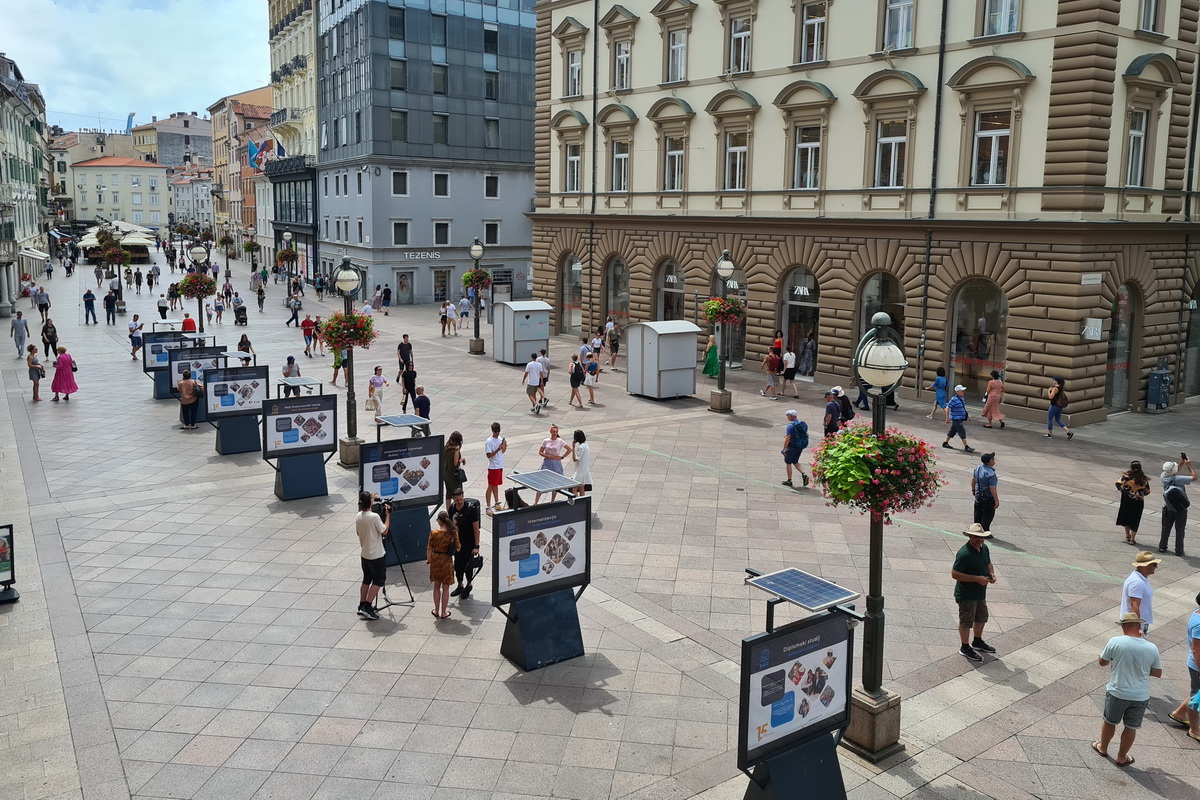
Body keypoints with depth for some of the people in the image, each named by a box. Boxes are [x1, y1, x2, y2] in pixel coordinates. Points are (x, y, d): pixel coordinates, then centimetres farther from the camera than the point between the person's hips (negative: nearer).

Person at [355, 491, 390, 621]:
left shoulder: (358, 516, -1)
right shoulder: (374, 517, -22)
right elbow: (384, 531, -13)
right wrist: (387, 515, -7)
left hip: (364, 554, 7)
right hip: (377, 555, -7)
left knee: (366, 580, 17)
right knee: (378, 581, 3)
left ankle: (362, 606, 20)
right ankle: (367, 607, -2)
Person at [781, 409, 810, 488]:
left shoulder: (791, 425, -19)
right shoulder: (803, 424, 5)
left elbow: (788, 438, -23)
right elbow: (806, 434, 14)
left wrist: (784, 449, -21)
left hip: (792, 446, -7)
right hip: (801, 446, 7)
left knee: (788, 462, 9)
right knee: (795, 462, 21)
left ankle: (789, 481, 14)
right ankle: (804, 474, 1)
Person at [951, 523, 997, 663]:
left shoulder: (984, 548, 0)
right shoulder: (964, 554, -28)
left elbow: (988, 563, 18)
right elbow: (955, 574, -28)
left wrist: (992, 573, -5)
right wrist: (977, 579, -28)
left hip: (980, 592, 9)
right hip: (966, 595, -9)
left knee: (981, 618, 24)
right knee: (966, 621, 8)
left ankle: (978, 642, 46)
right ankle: (965, 648, 25)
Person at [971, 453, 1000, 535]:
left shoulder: (978, 468, -2)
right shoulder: (991, 474, -27)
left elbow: (973, 479, 12)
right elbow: (992, 488, -27)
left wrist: (973, 489, 27)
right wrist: (997, 500, -20)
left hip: (978, 496, 8)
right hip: (988, 498, -8)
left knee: (978, 515, 20)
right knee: (987, 516, 7)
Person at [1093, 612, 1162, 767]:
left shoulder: (1115, 642, -17)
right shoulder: (1151, 648, -10)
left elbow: (1102, 662, -2)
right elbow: (1158, 673, 2)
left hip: (1117, 693, -1)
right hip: (1141, 697, 2)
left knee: (1109, 721, 22)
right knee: (1131, 728, 19)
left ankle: (1103, 748, 42)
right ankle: (1121, 757, 34)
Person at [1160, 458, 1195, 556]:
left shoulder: (1163, 477, -12)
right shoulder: (1179, 479, -27)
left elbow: (1174, 473, 9)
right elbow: (1194, 477, -16)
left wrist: (1182, 462, 5)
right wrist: (1189, 465, -7)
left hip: (1167, 509, 4)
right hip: (1181, 510, -4)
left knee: (1166, 528, 17)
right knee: (1179, 530, 9)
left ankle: (1162, 547, 23)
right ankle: (1179, 550, 16)